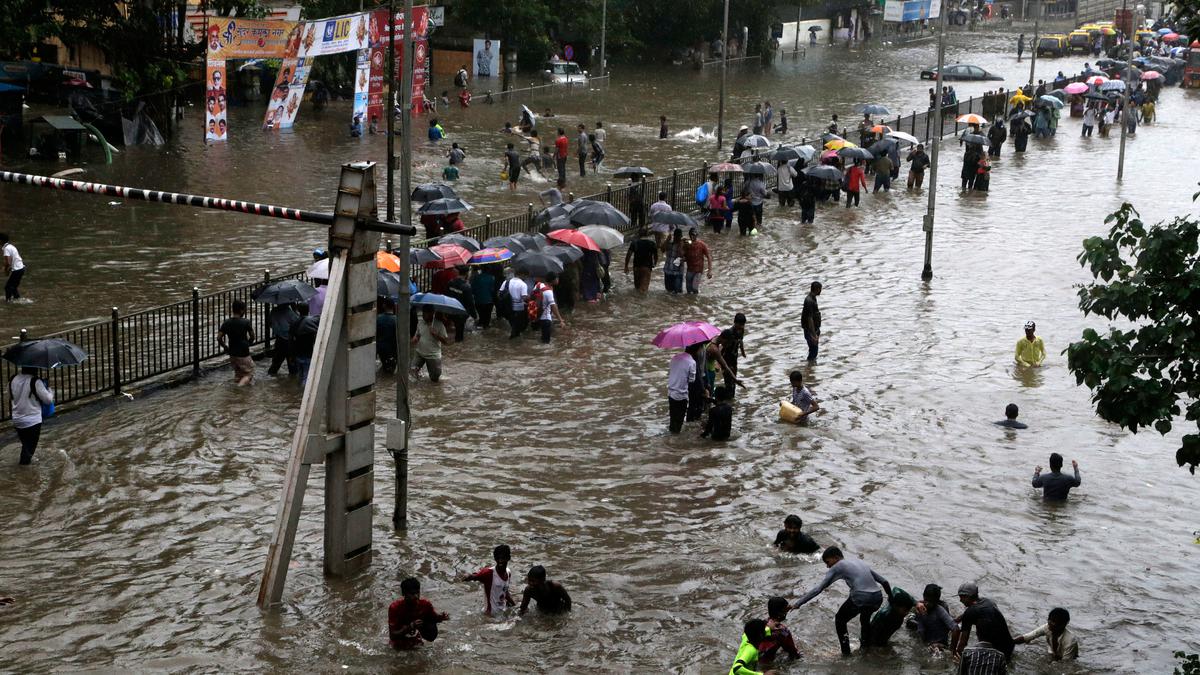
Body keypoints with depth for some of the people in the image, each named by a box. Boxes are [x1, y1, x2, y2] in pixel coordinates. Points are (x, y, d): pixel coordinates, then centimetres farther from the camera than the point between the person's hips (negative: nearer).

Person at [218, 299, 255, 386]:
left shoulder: (226, 323, -3)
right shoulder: (246, 322, -12)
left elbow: (219, 338, -7)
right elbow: (252, 336, -2)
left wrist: (225, 347, 9)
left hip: (232, 354, 4)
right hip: (244, 354, -4)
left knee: (238, 372, 27)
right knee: (249, 373, 6)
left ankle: (237, 377, 0)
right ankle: (244, 381, -21)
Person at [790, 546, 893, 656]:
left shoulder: (838, 567, 9)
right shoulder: (860, 562, 26)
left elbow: (819, 588, 3)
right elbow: (884, 581, 25)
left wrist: (798, 603, 5)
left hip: (860, 599, -6)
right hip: (878, 599, 6)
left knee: (839, 620, 21)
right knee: (865, 618, 38)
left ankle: (845, 651, 20)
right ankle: (866, 646, 39)